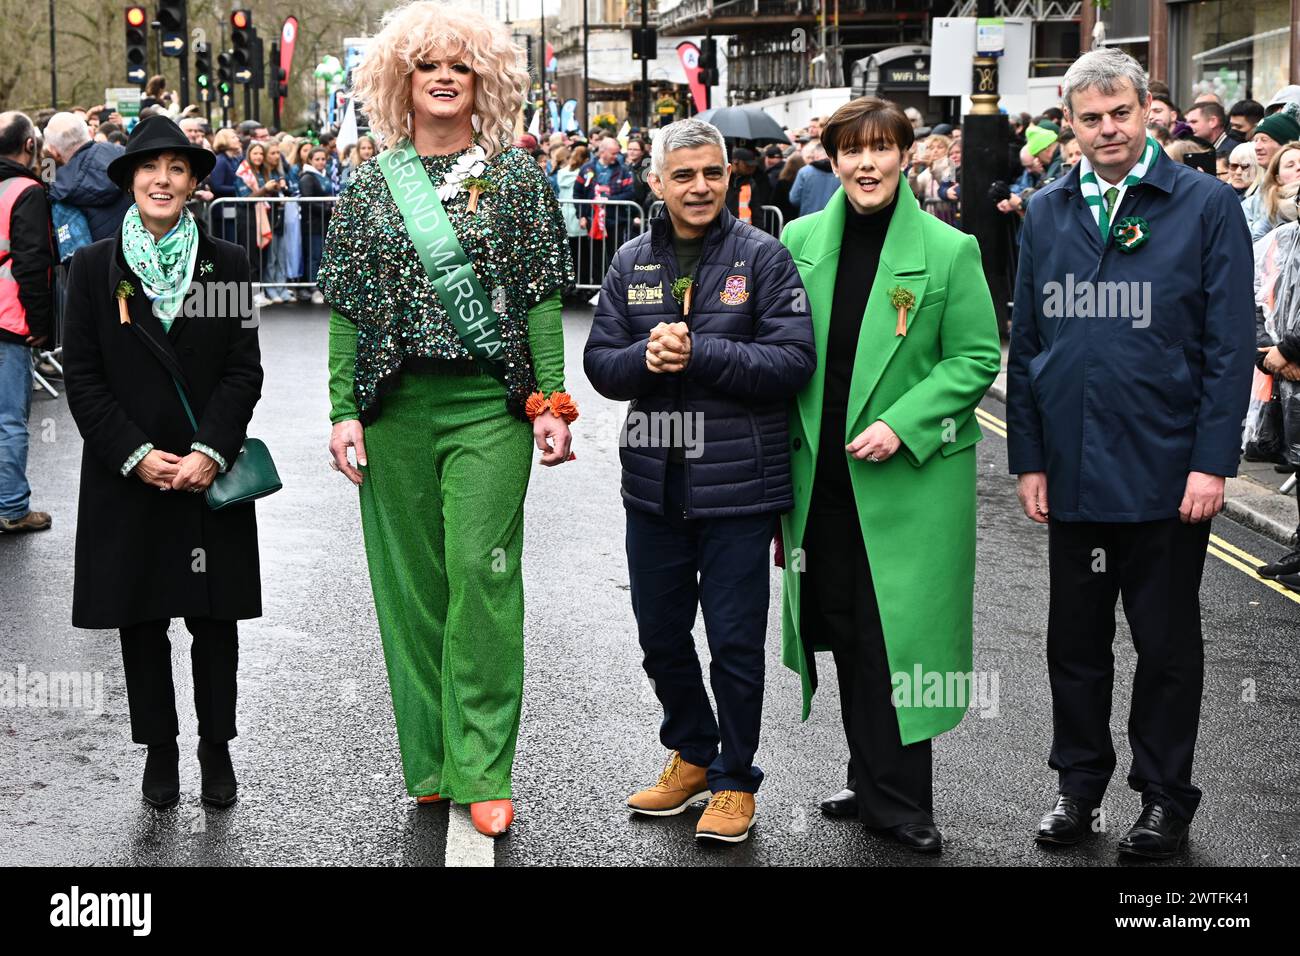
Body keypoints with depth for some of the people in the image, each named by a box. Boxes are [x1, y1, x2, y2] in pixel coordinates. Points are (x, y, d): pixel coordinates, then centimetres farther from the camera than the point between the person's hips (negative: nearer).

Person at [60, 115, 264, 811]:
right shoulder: (94, 267, 2)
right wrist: (136, 455, -11)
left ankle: (216, 748, 17)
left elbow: (245, 369, 1)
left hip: (212, 477, 0)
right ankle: (159, 749, 19)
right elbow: (81, 376, -1)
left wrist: (211, 451, -12)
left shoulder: (226, 262, 4)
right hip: (127, 477, 0)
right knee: (140, 618, 7)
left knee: (216, 618, 5)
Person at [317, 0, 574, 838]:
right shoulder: (371, 187, 9)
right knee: (411, 580, 6)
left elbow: (543, 292, 1)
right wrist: (344, 411, -1)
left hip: (491, 402, -2)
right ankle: (430, 761, 17)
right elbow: (347, 306, 7)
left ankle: (483, 772, -1)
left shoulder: (516, 175, 5)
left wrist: (552, 401, -6)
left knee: (481, 572, -8)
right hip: (395, 407, 2)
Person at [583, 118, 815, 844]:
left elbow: (793, 361, -13)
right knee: (661, 634, 16)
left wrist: (698, 353, -20)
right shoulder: (633, 262, 7)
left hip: (736, 484, -4)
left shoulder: (762, 256, -6)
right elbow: (600, 364, 5)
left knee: (735, 642, 4)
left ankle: (734, 779, 21)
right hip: (653, 483, 5)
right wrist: (645, 357, -16)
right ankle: (691, 754, 36)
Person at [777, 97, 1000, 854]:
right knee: (845, 631, 10)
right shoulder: (801, 242, 5)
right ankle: (876, 784, 24)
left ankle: (897, 798, 9)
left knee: (897, 635, -3)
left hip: (911, 475, -4)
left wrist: (901, 426, -15)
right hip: (821, 475, 4)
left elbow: (977, 357, -4)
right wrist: (780, 461, 7)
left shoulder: (949, 250, -5)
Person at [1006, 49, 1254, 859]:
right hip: (1073, 472, 4)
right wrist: (1028, 458, 5)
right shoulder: (1046, 214, 7)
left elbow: (1231, 345, -7)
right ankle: (1079, 785, 27)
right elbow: (1025, 344, 9)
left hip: (1167, 474, -3)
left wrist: (1212, 462, -13)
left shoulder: (1207, 205, -4)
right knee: (1075, 640, 13)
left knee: (1167, 643, 9)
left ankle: (1165, 799, 21)